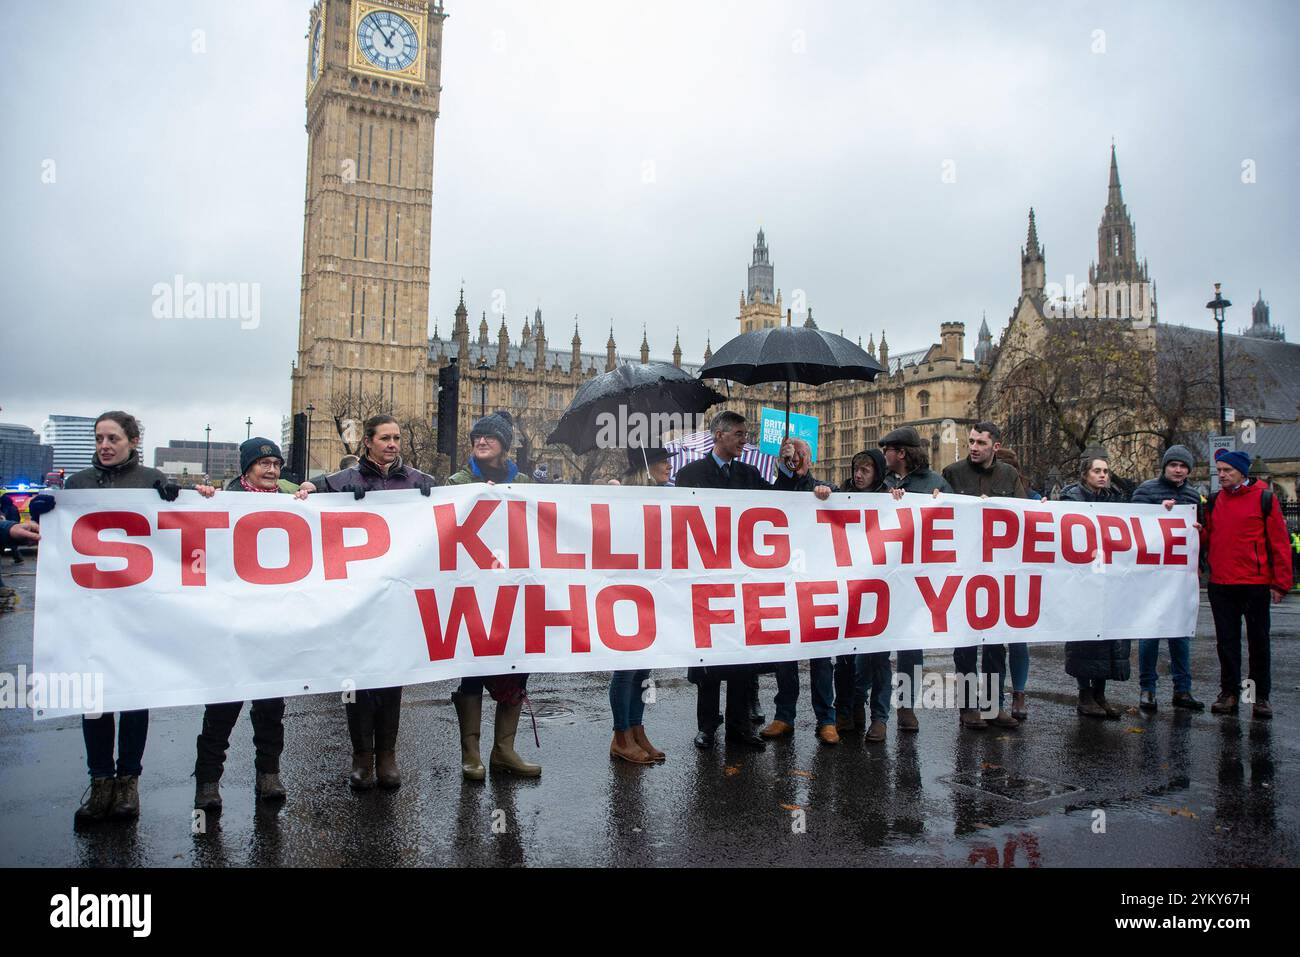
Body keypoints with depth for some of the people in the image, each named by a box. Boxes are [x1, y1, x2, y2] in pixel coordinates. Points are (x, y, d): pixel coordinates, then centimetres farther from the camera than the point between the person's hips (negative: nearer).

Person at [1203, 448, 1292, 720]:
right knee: (1226, 641, 8)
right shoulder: (1214, 501, 10)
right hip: (1220, 585, 4)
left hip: (1256, 585, -4)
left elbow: (1279, 542, -4)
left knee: (1258, 641, 6)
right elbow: (1207, 537, 16)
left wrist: (1281, 583, -7)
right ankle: (1229, 692, 18)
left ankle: (1261, 696, 16)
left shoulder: (1265, 499, -3)